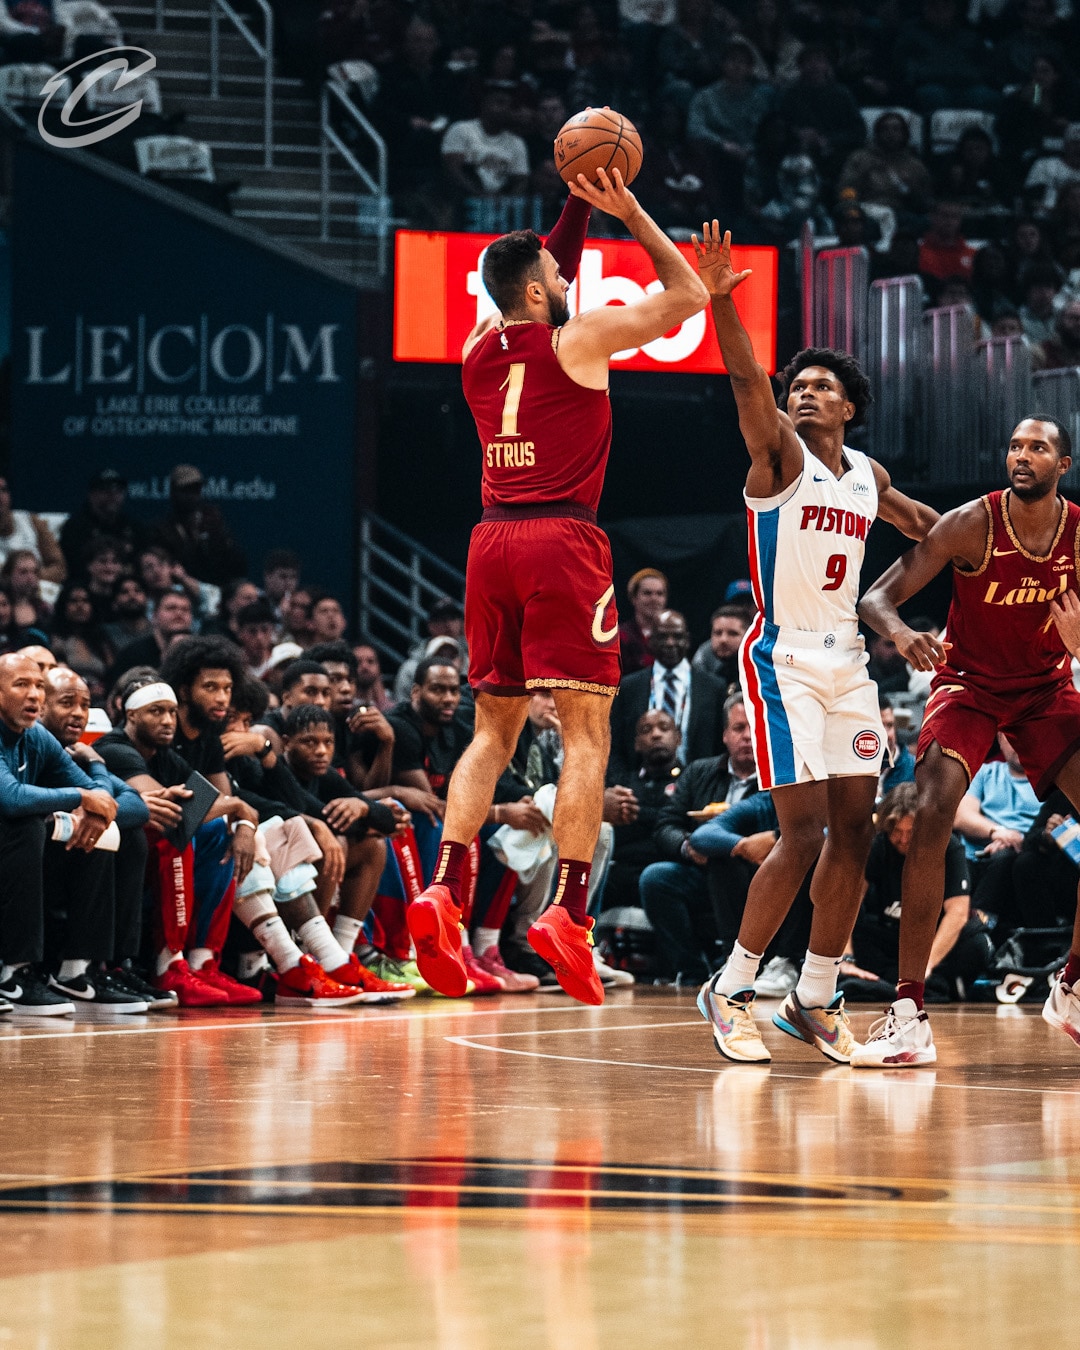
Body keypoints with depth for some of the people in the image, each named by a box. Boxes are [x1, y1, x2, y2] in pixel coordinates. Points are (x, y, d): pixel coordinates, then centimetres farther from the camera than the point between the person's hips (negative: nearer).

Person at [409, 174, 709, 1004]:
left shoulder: (480, 348, 14)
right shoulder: (579, 338, -3)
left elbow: (543, 287, 35)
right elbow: (688, 295, 6)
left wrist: (577, 207, 29)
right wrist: (630, 213, 11)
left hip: (493, 539, 6)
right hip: (563, 538, -6)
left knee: (494, 730, 11)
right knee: (586, 730, -5)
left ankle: (443, 892, -6)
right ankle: (569, 912, -15)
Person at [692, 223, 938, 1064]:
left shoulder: (869, 477, 13)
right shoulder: (780, 455, -4)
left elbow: (919, 523, 35)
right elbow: (747, 382, -23)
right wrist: (720, 300, -39)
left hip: (847, 661, 7)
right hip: (785, 658, -7)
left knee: (854, 831, 4)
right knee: (803, 834, -13)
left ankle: (817, 999, 14)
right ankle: (731, 991, -1)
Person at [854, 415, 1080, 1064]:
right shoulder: (972, 525, -18)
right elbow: (875, 598, -18)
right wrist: (902, 633, -41)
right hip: (969, 684, -3)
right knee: (932, 817, -25)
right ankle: (910, 1013, -25)